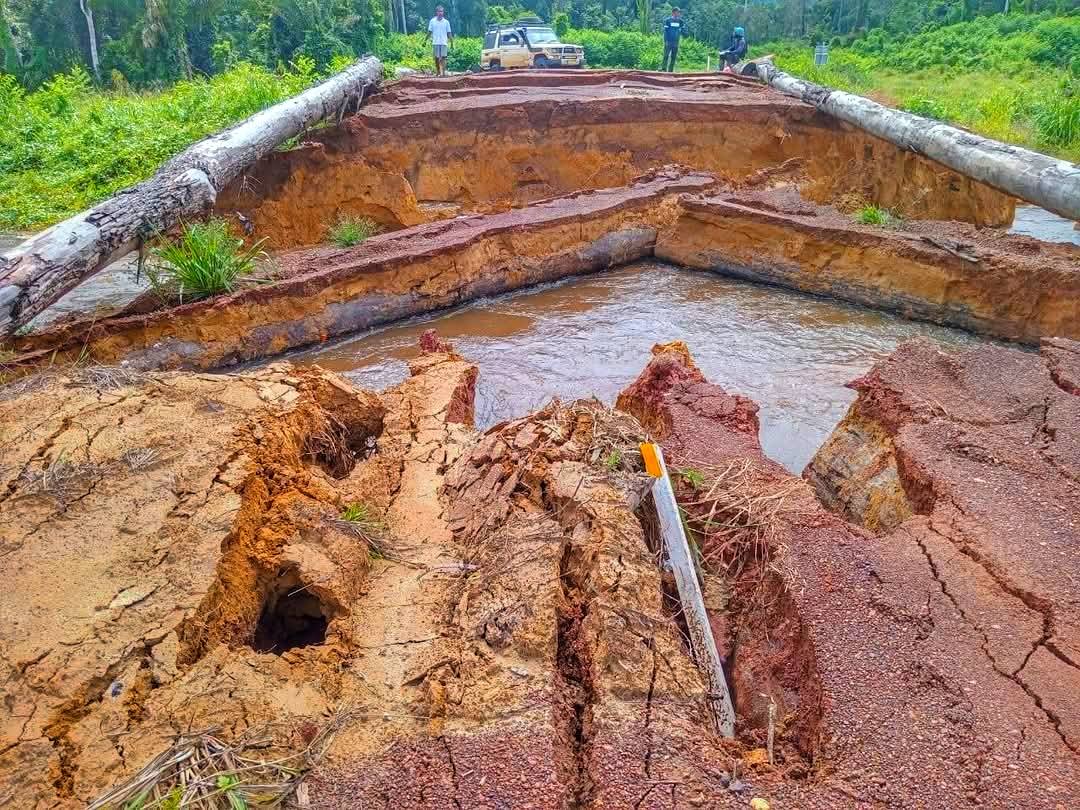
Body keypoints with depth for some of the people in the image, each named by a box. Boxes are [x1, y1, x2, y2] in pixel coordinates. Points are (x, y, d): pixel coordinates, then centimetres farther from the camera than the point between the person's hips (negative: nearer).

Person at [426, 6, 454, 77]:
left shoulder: (446, 22, 5)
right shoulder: (432, 21, 6)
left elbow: (449, 33, 7)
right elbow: (429, 32, 8)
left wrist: (452, 42, 3)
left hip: (444, 43, -1)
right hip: (435, 42, 1)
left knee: (443, 57, -8)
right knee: (436, 58, 4)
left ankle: (443, 72, -10)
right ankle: (437, 71, 18)